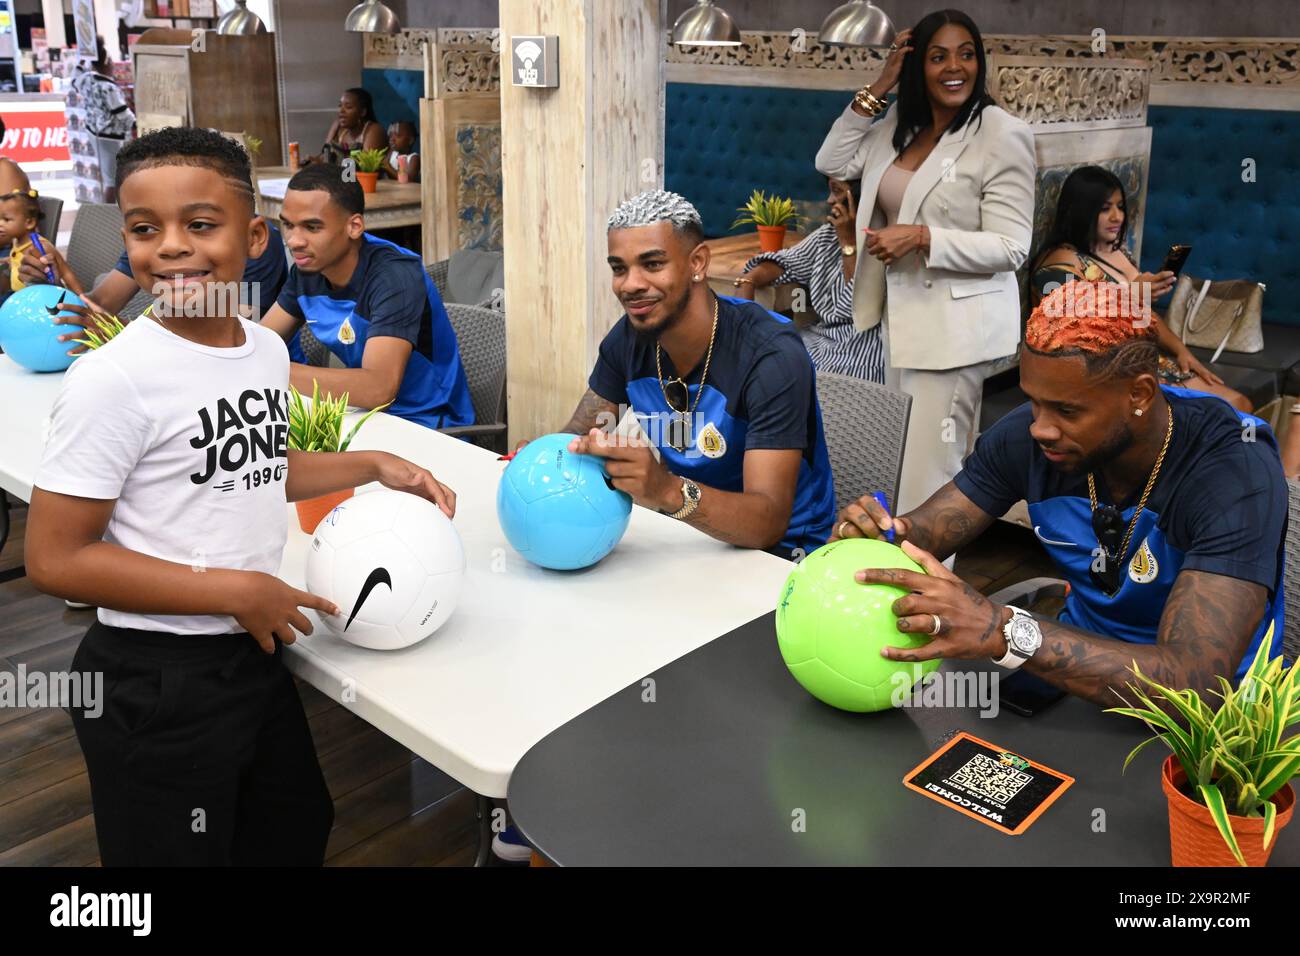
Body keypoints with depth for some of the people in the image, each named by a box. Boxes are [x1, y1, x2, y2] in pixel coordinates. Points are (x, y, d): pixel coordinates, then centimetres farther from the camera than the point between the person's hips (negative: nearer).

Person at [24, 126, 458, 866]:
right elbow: (55, 558, -19)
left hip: (256, 653, 7)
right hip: (157, 681, -7)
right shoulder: (115, 379, -21)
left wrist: (371, 467, 6)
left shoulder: (268, 349, -1)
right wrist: (233, 592, -21)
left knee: (296, 831, 24)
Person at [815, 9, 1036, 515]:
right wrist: (877, 89, -1)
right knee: (898, 464, 17)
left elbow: (1011, 247, -16)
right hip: (898, 314, 8)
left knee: (927, 474, -8)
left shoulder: (1002, 134, -13)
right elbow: (832, 163, 6)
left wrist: (921, 236, -26)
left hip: (953, 325, -7)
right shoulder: (900, 123, 9)